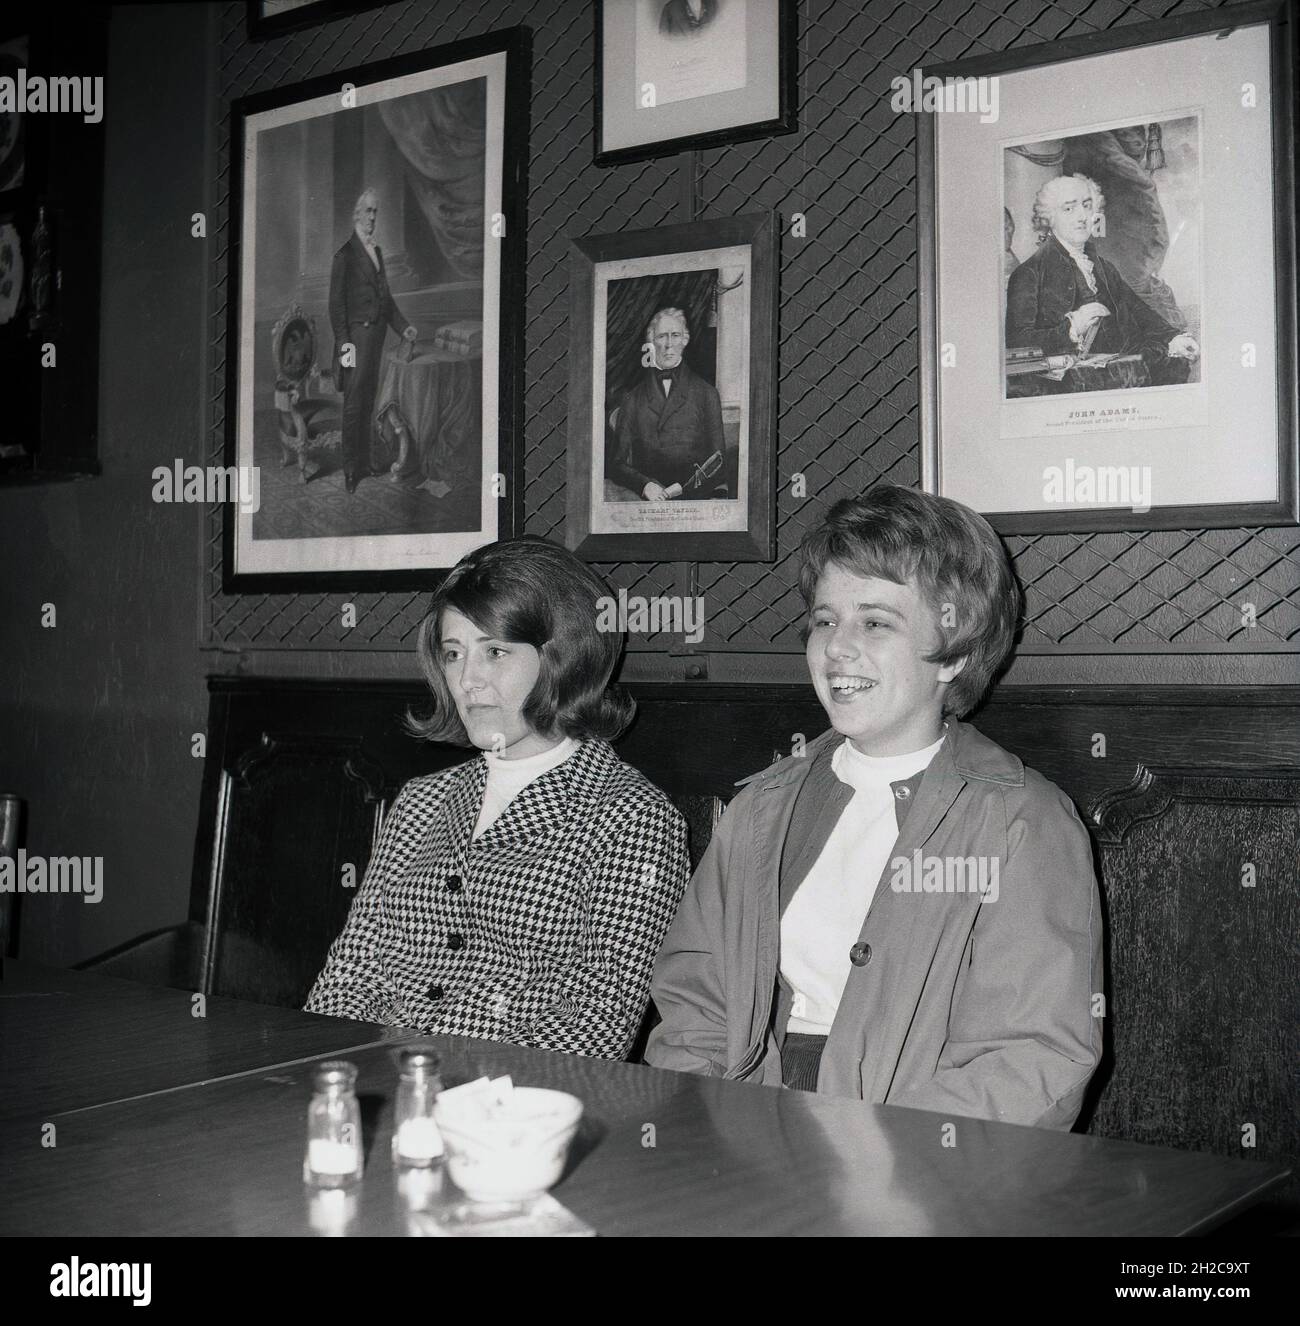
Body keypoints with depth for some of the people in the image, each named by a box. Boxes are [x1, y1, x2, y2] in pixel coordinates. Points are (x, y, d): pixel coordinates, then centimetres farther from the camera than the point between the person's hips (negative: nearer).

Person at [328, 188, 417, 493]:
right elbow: (336, 302, -12)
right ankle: (350, 472, 0)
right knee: (353, 405, -5)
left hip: (376, 335, 8)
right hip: (356, 334, -8)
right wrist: (343, 342, -18)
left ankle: (364, 465, 22)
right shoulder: (345, 254, -9)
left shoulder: (376, 251, 16)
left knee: (368, 403, 14)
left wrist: (403, 325, 12)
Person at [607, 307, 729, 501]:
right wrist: (645, 484, -9)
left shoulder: (706, 393, 12)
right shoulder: (633, 399, 14)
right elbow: (617, 463, 10)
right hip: (648, 503, 0)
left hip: (697, 499, 0)